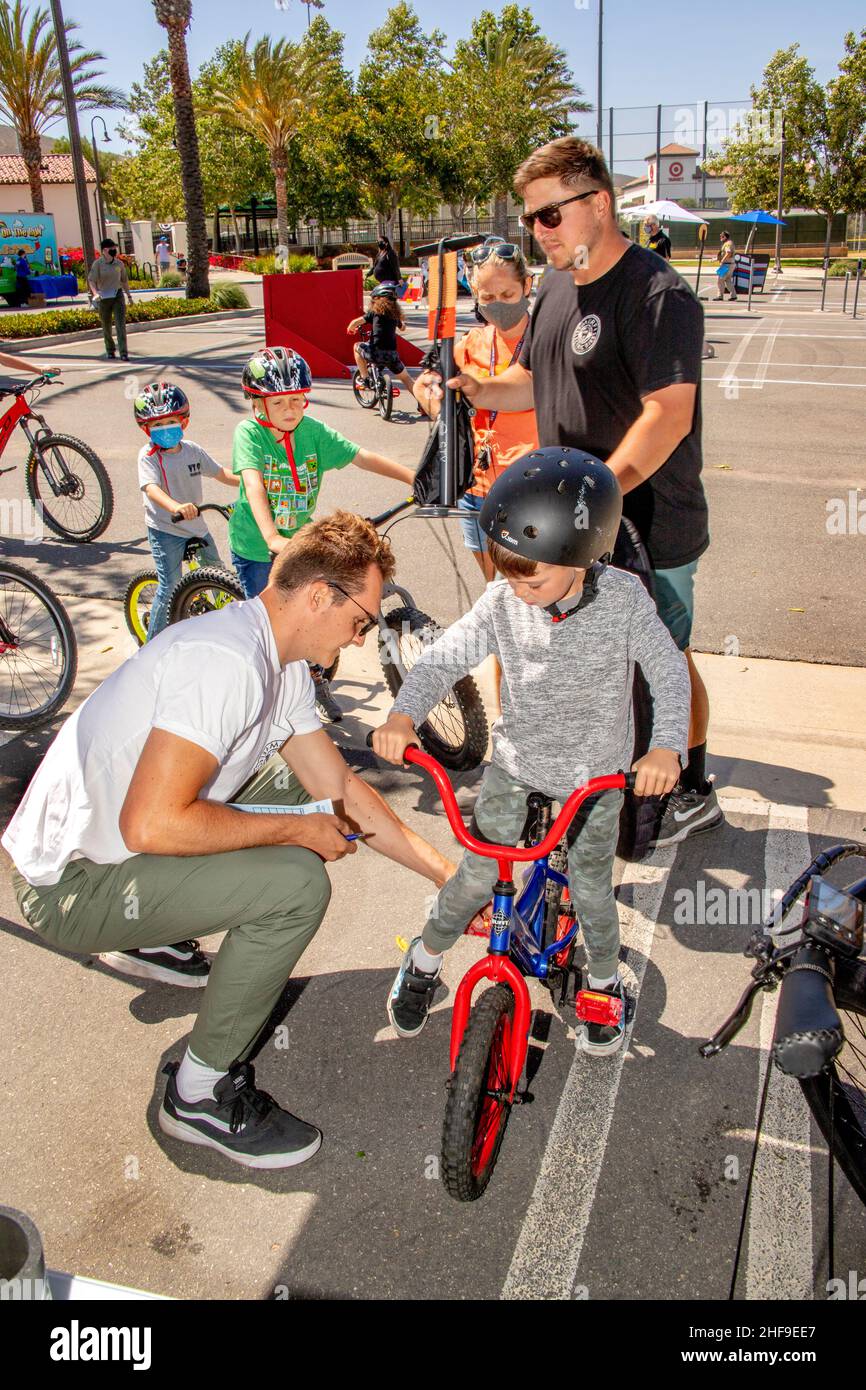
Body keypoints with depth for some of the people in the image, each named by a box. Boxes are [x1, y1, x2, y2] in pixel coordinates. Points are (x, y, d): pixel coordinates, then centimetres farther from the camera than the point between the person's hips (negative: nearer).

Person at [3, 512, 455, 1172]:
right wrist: (296, 829, -19)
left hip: (118, 839, 9)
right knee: (297, 883, -23)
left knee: (291, 779, 15)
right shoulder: (226, 661, -28)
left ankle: (146, 939, 23)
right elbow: (151, 824, -32)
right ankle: (201, 1093, -3)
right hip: (74, 887, -9)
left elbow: (340, 786, 9)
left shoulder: (280, 660, 4)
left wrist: (449, 873, 7)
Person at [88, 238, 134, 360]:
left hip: (118, 295, 2)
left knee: (121, 324, -12)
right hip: (103, 297, -2)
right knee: (106, 326, 10)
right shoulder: (97, 264, -8)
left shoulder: (119, 263, 4)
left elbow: (124, 280, 16)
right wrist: (95, 294, -32)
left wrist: (129, 296, 18)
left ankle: (123, 353, -17)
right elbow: (91, 280, -15)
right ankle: (110, 349, 31)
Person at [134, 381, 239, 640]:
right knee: (170, 587, -8)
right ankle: (152, 646, 5)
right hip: (165, 530, -5)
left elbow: (220, 473, 10)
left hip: (195, 525, 5)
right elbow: (151, 488, -30)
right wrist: (176, 506, -50)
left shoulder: (193, 450, 1)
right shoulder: (149, 455, -14)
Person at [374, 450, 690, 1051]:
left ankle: (607, 979, 37)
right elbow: (442, 659, -15)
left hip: (596, 770, -1)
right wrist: (403, 717, -33)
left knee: (591, 888, 6)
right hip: (516, 759, 1)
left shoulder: (623, 598, -20)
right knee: (478, 874, 2)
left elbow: (669, 670, -18)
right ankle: (427, 957, 30)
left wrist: (667, 746, -33)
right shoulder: (501, 603, -16)